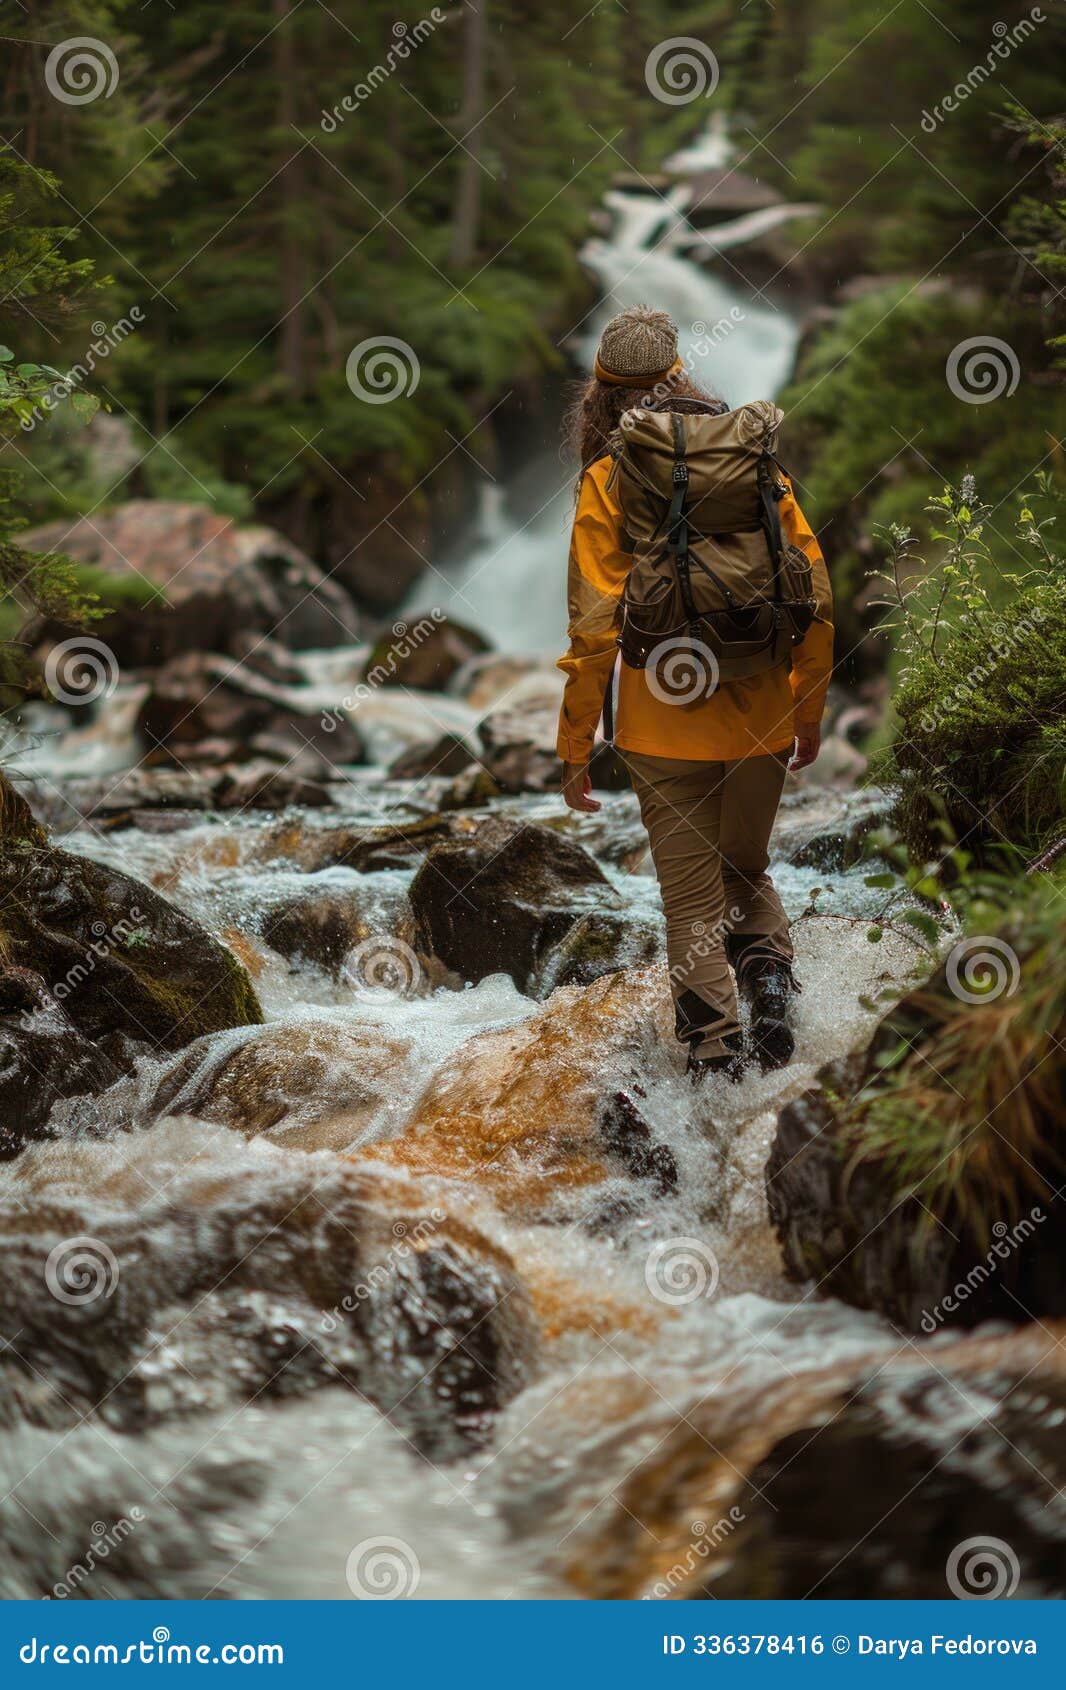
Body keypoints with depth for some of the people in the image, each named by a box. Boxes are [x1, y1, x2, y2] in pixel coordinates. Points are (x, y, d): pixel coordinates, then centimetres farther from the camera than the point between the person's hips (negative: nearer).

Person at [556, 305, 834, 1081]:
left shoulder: (609, 480, -4)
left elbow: (596, 626, -9)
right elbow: (815, 595, 6)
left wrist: (576, 747, -2)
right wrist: (808, 713, 16)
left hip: (666, 726, -3)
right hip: (762, 719, 3)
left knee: (692, 897, 7)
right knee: (747, 871, 22)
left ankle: (717, 1050, 2)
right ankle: (771, 975, -2)